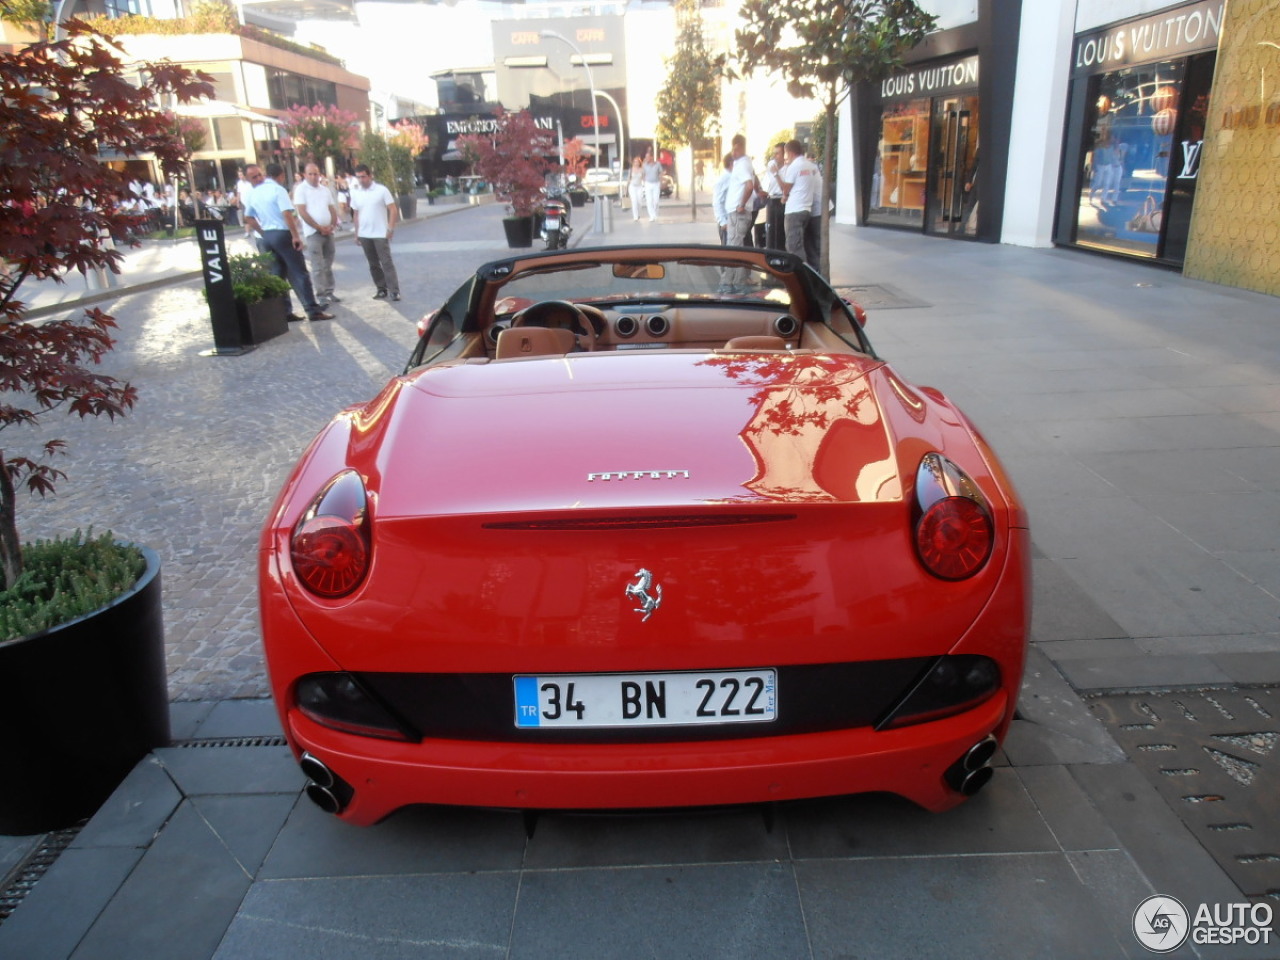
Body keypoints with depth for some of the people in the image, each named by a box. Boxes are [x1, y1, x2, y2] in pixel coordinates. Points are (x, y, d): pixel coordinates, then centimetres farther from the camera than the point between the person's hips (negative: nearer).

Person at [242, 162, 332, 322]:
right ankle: (313, 310, -7)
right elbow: (287, 214, -22)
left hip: (267, 236, 7)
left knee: (278, 274, 12)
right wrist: (296, 236, -19)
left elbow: (248, 218, 18)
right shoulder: (277, 189, -11)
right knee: (300, 273, -5)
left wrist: (263, 232, 19)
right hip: (283, 234, -7)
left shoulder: (253, 193, 12)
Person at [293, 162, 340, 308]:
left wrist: (333, 225, -3)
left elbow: (332, 209, 15)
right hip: (313, 232, -5)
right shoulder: (301, 189, -4)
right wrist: (319, 227, -13)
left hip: (328, 231, 6)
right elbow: (302, 212, -11)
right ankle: (321, 295, -7)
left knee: (328, 264, 10)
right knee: (317, 266, -8)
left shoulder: (325, 189, 13)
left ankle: (329, 292, 17)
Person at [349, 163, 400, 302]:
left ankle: (394, 290, -7)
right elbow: (355, 214, 12)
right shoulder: (355, 193, 6)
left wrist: (390, 228, -13)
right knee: (373, 264, 8)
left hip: (380, 234, -5)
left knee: (386, 262, -7)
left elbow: (393, 210, -7)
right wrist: (356, 233, 10)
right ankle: (382, 289, 16)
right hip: (364, 235, 5)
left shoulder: (381, 190, -6)